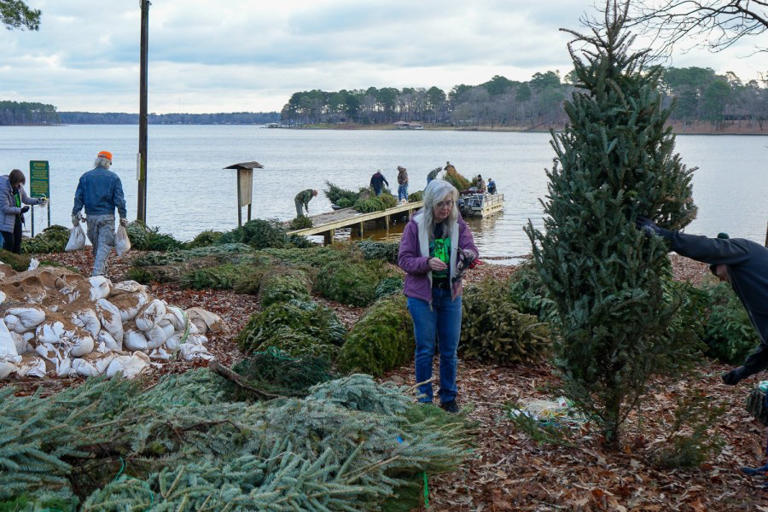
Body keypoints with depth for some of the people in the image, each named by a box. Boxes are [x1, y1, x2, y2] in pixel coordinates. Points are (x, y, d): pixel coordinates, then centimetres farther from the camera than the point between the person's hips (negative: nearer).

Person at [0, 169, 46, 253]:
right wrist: (20, 210, -22)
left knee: (18, 240, 12)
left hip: (17, 217, 7)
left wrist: (38, 200, -5)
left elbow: (25, 199, 11)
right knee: (9, 241, -8)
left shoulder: (19, 186, -3)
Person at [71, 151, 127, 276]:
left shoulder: (85, 176, 5)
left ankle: (101, 268, 25)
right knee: (105, 244, -3)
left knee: (96, 244, 16)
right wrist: (123, 217, 2)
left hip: (91, 216, 3)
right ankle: (98, 272, -13)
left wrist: (75, 215, 10)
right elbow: (119, 199, -3)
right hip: (107, 216, -3)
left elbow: (78, 198, 5)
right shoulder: (114, 177, -2)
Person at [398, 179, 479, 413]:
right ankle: (424, 398, 16)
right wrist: (427, 263, -25)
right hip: (422, 294, -3)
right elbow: (403, 258, -8)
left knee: (450, 349, 10)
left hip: (450, 293, 3)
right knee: (425, 349, 4)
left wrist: (468, 256, -30)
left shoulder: (458, 224, 1)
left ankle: (448, 397, 24)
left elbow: (471, 249, -6)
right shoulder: (415, 225, -8)